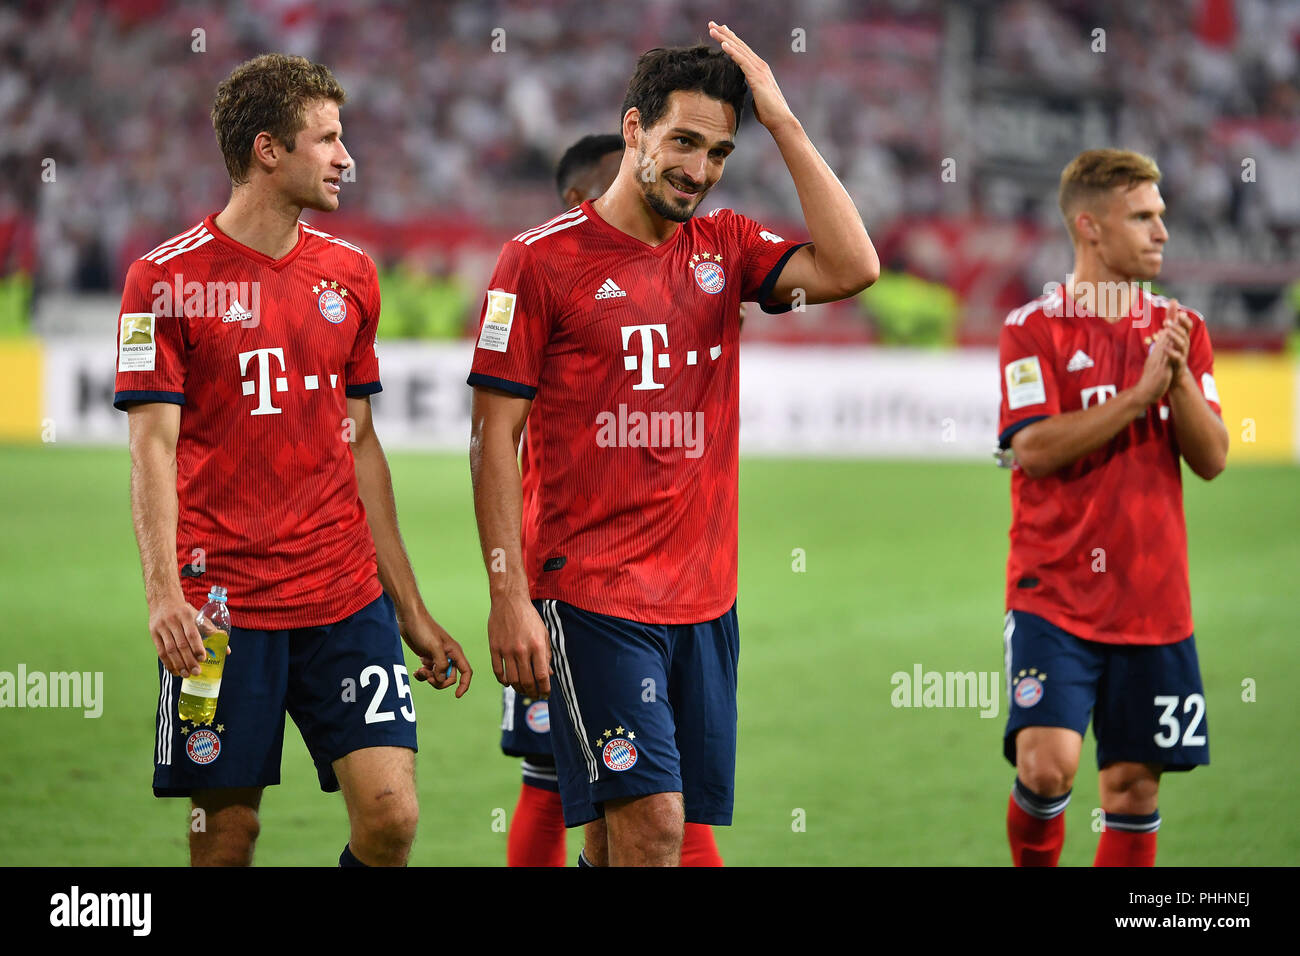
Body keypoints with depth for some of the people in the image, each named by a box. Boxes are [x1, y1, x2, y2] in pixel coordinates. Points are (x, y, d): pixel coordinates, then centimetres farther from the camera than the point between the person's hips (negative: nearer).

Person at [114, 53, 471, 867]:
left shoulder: (350, 274, 12)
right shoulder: (167, 279, -3)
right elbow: (155, 448, -7)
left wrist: (411, 610, 15)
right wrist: (165, 592, -21)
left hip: (346, 600, 4)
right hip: (221, 605, -4)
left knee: (391, 815, -9)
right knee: (226, 836, -1)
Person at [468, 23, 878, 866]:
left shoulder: (725, 249, 10)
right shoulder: (543, 259, -4)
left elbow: (852, 268, -6)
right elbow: (495, 436, -4)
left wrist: (783, 122, -5)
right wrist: (509, 599, -11)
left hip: (704, 598, 5)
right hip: (590, 598, -5)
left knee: (621, 833, 7)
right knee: (651, 821, -14)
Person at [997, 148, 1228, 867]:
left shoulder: (1181, 330, 10)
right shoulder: (1034, 328, -3)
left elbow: (1211, 459, 4)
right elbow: (1033, 448, -15)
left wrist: (1179, 378, -12)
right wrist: (1140, 393, -18)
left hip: (1154, 604, 4)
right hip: (1054, 596, -4)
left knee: (1134, 785, 4)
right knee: (1047, 765, -19)